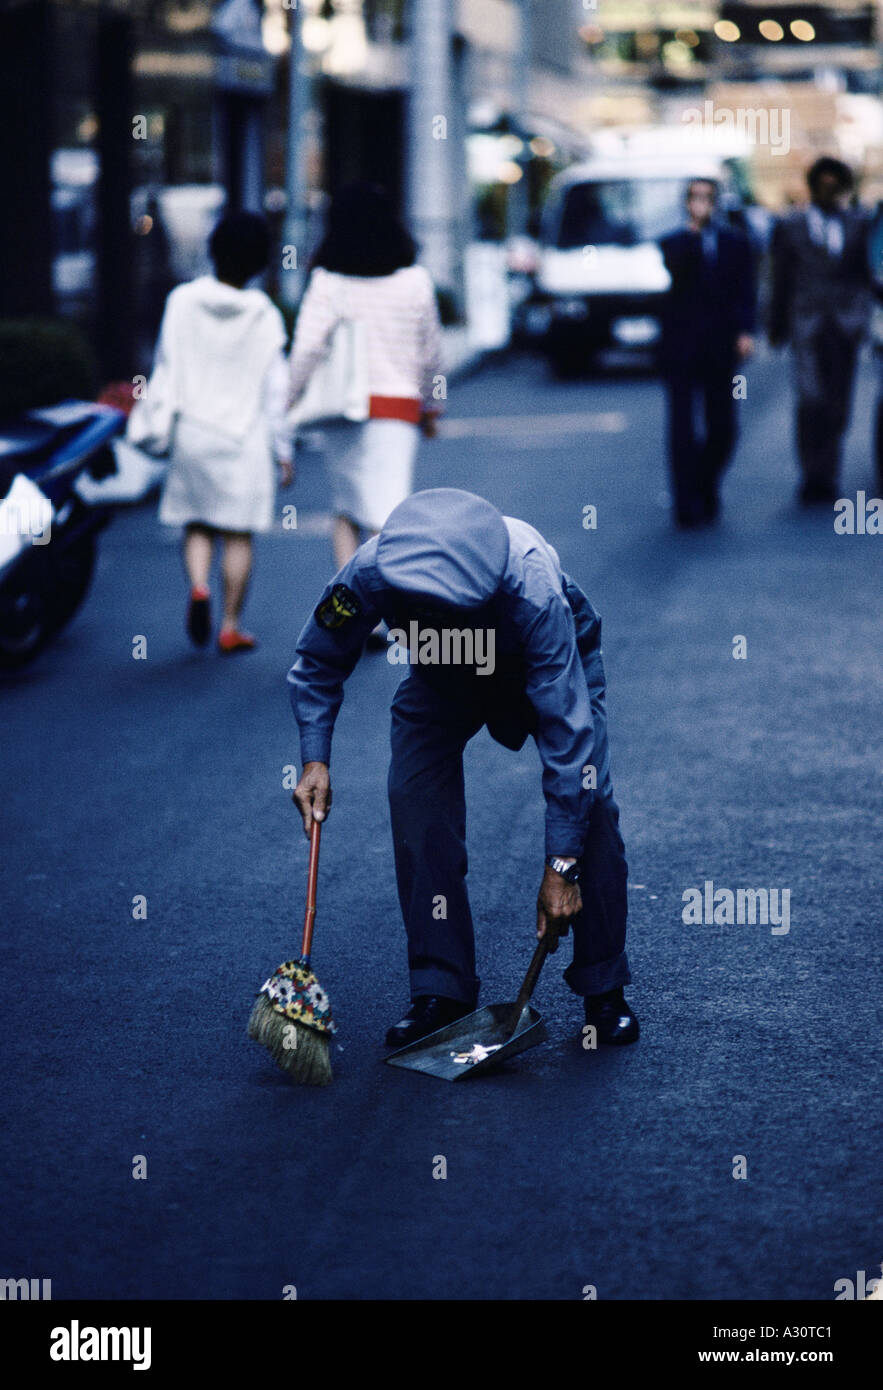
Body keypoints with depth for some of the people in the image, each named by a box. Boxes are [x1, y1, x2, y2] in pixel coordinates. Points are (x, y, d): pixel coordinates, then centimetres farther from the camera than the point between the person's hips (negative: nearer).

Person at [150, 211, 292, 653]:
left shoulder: (182, 301, -4)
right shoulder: (264, 316, -6)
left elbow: (165, 367, 2)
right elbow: (276, 388, -4)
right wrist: (283, 450, 3)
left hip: (191, 430, 1)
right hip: (245, 435, -1)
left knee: (197, 524, 14)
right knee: (238, 533, 6)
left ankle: (198, 586, -13)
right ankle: (230, 626, 7)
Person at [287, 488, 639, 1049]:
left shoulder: (535, 594, -44)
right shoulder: (369, 575, -35)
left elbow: (567, 732, -40)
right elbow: (319, 662, -12)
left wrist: (561, 868, -39)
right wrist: (315, 758, -25)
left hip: (554, 659, -2)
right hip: (442, 679, 3)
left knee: (588, 802, -20)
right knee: (416, 797, -18)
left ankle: (604, 989, -3)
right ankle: (442, 991, -7)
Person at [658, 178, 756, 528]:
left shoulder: (735, 242, 10)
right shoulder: (673, 243, 4)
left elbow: (745, 290, 4)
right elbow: (676, 270, -17)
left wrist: (745, 331, -9)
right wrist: (694, 232, -22)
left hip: (720, 346, 2)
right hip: (681, 345, -2)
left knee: (722, 428, 5)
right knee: (683, 429, -3)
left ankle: (706, 488, 27)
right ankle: (688, 505, 0)